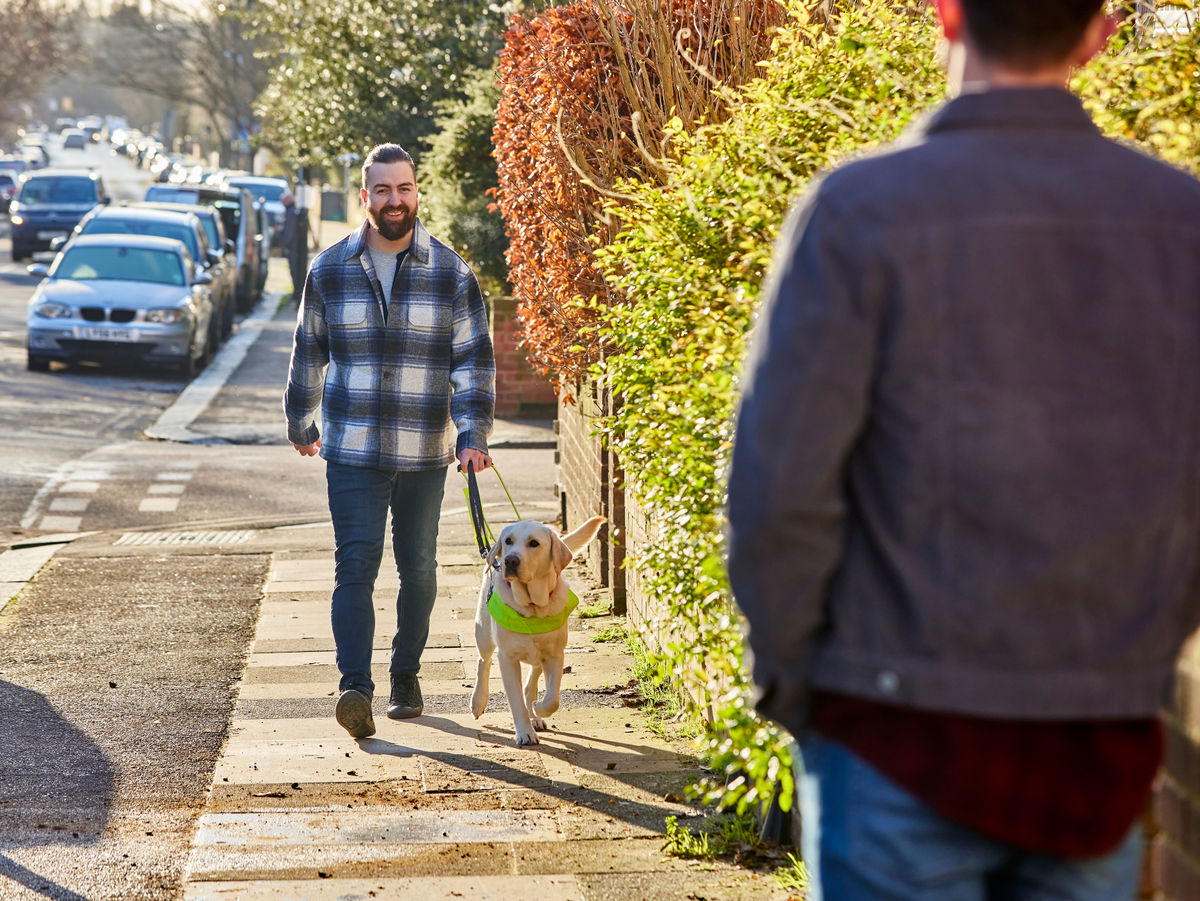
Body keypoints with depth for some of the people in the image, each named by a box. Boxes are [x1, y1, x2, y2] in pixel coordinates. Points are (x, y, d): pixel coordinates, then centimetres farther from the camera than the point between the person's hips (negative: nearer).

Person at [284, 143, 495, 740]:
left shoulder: (451, 274, 1)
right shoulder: (329, 271, 3)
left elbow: (474, 360, 2)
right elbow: (308, 354, 14)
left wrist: (473, 434, -8)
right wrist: (300, 423, 21)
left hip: (425, 454, 1)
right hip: (352, 451, -1)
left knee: (418, 569, 10)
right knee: (355, 567, -11)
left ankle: (406, 675, 26)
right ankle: (354, 686, -17)